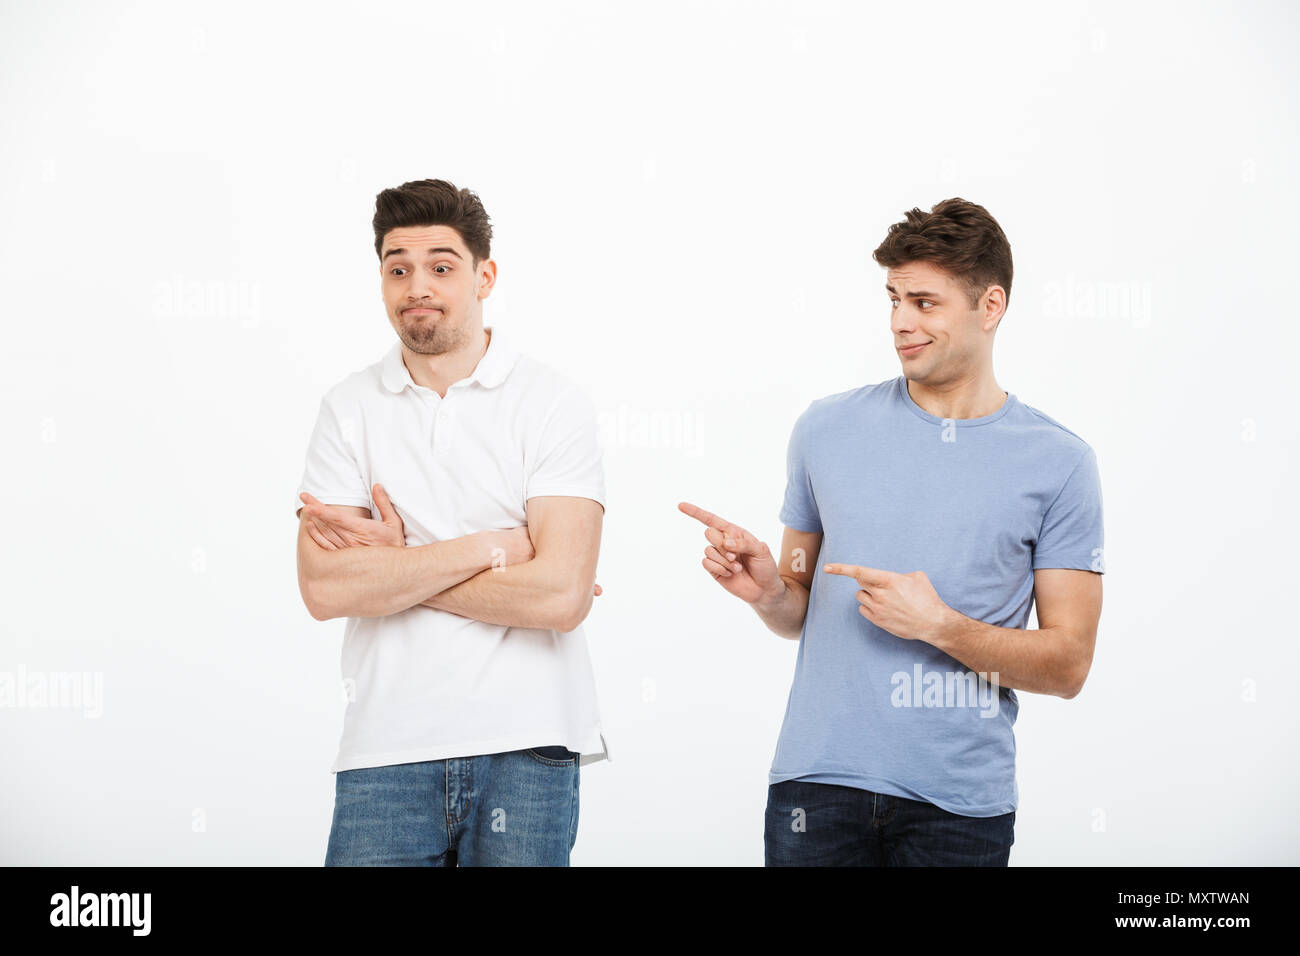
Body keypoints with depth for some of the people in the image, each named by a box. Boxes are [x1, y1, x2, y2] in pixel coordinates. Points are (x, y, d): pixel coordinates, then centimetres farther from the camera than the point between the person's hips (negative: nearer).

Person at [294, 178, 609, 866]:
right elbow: (323, 588, -7)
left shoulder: (553, 402, -1)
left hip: (524, 752, -1)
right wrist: (493, 547, -11)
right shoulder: (349, 408, 6)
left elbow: (560, 595, -13)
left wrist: (394, 566, -7)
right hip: (385, 753, 2)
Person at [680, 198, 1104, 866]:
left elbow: (1068, 665, -2)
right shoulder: (827, 429, 6)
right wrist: (768, 592, -9)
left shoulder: (1058, 463, -1)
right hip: (819, 780, 2)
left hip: (961, 803, -1)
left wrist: (940, 625, -15)